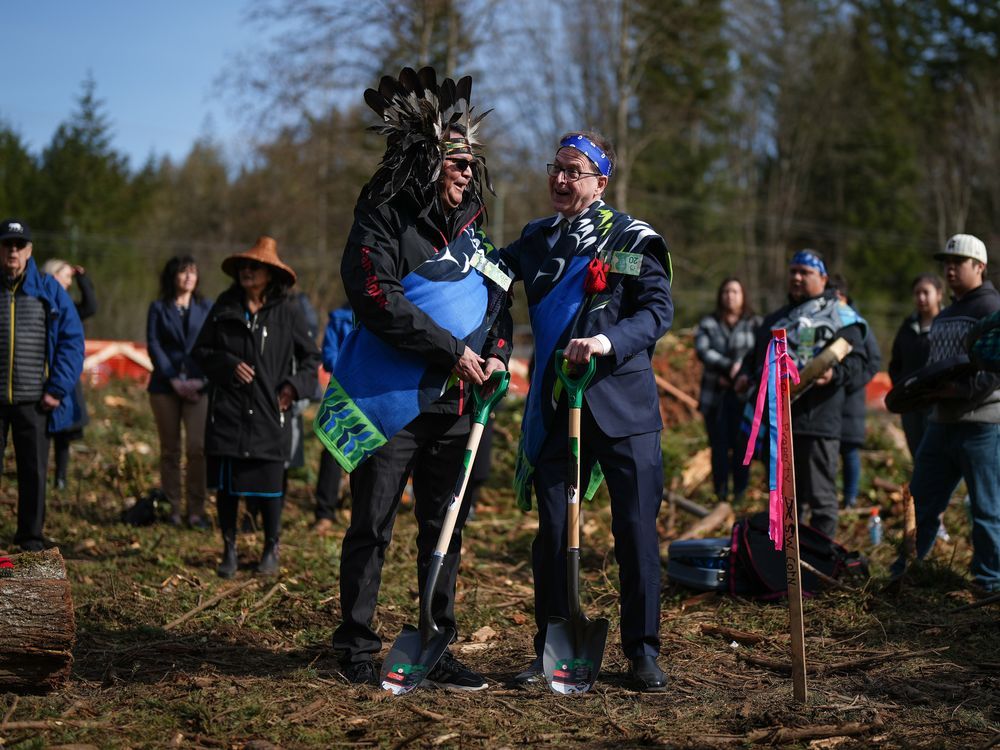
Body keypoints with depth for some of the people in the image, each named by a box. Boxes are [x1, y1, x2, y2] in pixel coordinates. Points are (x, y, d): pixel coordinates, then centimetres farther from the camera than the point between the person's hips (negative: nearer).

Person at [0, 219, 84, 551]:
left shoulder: (49, 290, 3)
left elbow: (72, 341, 1)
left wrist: (57, 389, -7)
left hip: (33, 401, 0)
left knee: (33, 471, 7)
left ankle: (30, 535, 20)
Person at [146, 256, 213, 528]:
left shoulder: (206, 307, 12)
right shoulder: (158, 308, 9)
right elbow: (154, 345, 0)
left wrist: (201, 380, -8)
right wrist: (174, 380, -11)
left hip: (198, 386, 0)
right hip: (165, 386, 0)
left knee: (197, 448, -11)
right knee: (170, 450, 4)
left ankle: (196, 510, -7)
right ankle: (173, 508, 10)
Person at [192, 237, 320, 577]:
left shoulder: (287, 311, 1)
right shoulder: (225, 306, 5)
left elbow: (311, 356, 10)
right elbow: (200, 350, 9)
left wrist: (296, 385, -6)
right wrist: (228, 365, -9)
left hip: (269, 414, -1)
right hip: (227, 411, 2)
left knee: (269, 486, 2)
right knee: (225, 485, 4)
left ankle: (271, 550, 19)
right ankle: (229, 550, 18)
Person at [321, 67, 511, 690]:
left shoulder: (471, 224, 12)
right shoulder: (384, 219, -9)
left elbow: (497, 293, 19)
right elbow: (378, 299, -19)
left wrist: (497, 350, 0)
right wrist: (451, 350, -18)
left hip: (455, 405, 6)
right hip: (393, 403, -6)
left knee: (446, 527, 10)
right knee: (372, 527, 1)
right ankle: (357, 646, 13)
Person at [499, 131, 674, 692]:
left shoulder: (632, 240, 0)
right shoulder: (536, 240, 14)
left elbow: (659, 311, -8)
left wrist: (609, 341, -23)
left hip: (622, 404, -4)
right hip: (556, 407, 4)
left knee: (637, 528, 0)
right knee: (554, 529, 4)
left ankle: (644, 651, 11)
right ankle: (552, 651, 16)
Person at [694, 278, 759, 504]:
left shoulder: (754, 324, 7)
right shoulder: (708, 324, 12)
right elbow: (702, 350, -4)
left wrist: (738, 374, -17)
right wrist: (729, 366, -17)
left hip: (744, 394, -2)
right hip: (715, 395, 2)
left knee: (741, 444, -3)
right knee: (719, 445, -1)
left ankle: (740, 493, 4)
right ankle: (720, 494, 4)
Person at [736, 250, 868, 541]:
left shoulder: (840, 317, 5)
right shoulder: (775, 319, 25)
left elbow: (855, 363, -4)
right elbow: (756, 356, 33)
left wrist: (835, 373, -25)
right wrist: (745, 375, 11)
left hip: (817, 421, -7)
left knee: (820, 498, -5)